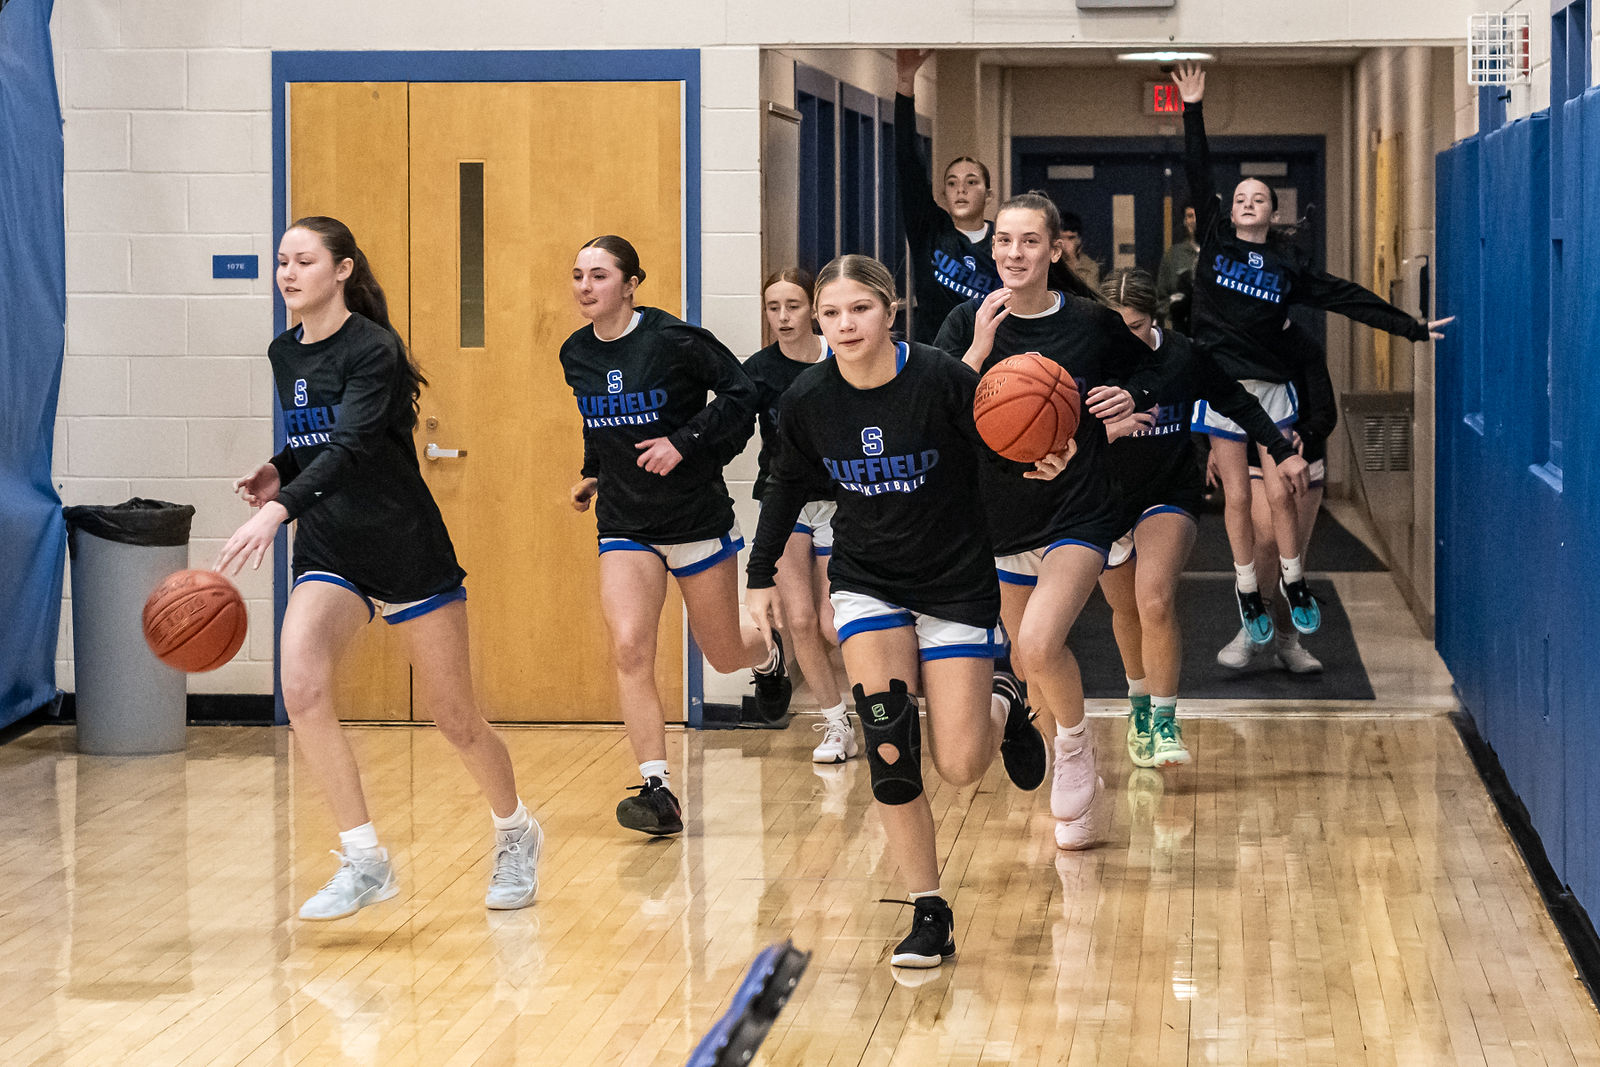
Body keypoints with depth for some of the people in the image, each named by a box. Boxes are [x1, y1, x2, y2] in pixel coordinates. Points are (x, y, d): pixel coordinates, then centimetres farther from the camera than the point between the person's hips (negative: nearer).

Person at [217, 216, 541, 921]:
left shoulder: (375, 350, -15)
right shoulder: (284, 354, 8)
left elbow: (350, 445, -30)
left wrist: (279, 509, -44)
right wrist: (277, 472, 3)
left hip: (408, 550, -5)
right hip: (329, 552, 5)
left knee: (453, 718, 6)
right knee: (301, 688, -22)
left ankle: (515, 835, 34)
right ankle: (364, 862, -14)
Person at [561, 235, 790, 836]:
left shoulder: (672, 339, -16)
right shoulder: (576, 356, 2)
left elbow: (741, 394, -11)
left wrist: (684, 442, -20)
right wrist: (593, 475, 12)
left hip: (697, 517, -4)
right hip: (625, 526, 4)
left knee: (725, 656, 12)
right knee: (629, 651, -17)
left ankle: (769, 654, 51)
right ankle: (658, 792, -15)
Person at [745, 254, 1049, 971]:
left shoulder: (942, 380, -21)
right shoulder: (807, 401, -10)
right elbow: (787, 488, 8)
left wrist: (1042, 463, -35)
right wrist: (761, 575, 8)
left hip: (956, 582, -2)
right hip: (867, 583, 2)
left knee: (959, 768, -5)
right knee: (889, 750, -14)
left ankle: (1002, 713, 32)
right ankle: (929, 914, -2)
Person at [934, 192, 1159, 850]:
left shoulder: (1092, 323, -6)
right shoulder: (969, 324, -5)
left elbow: (1148, 369, 14)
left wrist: (1130, 396, -8)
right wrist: (978, 352, -24)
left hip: (1079, 512, -4)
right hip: (1001, 517, 4)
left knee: (1038, 646, -25)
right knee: (1028, 663, 16)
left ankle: (1075, 746, 5)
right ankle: (1079, 794, 39)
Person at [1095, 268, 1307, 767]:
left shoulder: (1184, 356, -12)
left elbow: (1237, 402, 3)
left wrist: (1283, 451, 0)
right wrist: (1106, 428, -33)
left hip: (1170, 496, -2)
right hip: (1105, 499, 2)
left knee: (1155, 602, -23)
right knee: (1126, 610, 17)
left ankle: (1165, 722, -12)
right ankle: (1140, 703, 44)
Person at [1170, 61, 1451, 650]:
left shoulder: (1289, 261, 5)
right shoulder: (1215, 240, 4)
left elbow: (1347, 297, 6)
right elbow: (1198, 177, -3)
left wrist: (1413, 328, 5)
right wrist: (1193, 110, -9)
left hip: (1271, 385, 0)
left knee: (1279, 492, -1)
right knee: (1237, 496, 2)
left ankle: (1292, 579, 20)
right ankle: (1248, 592, 16)